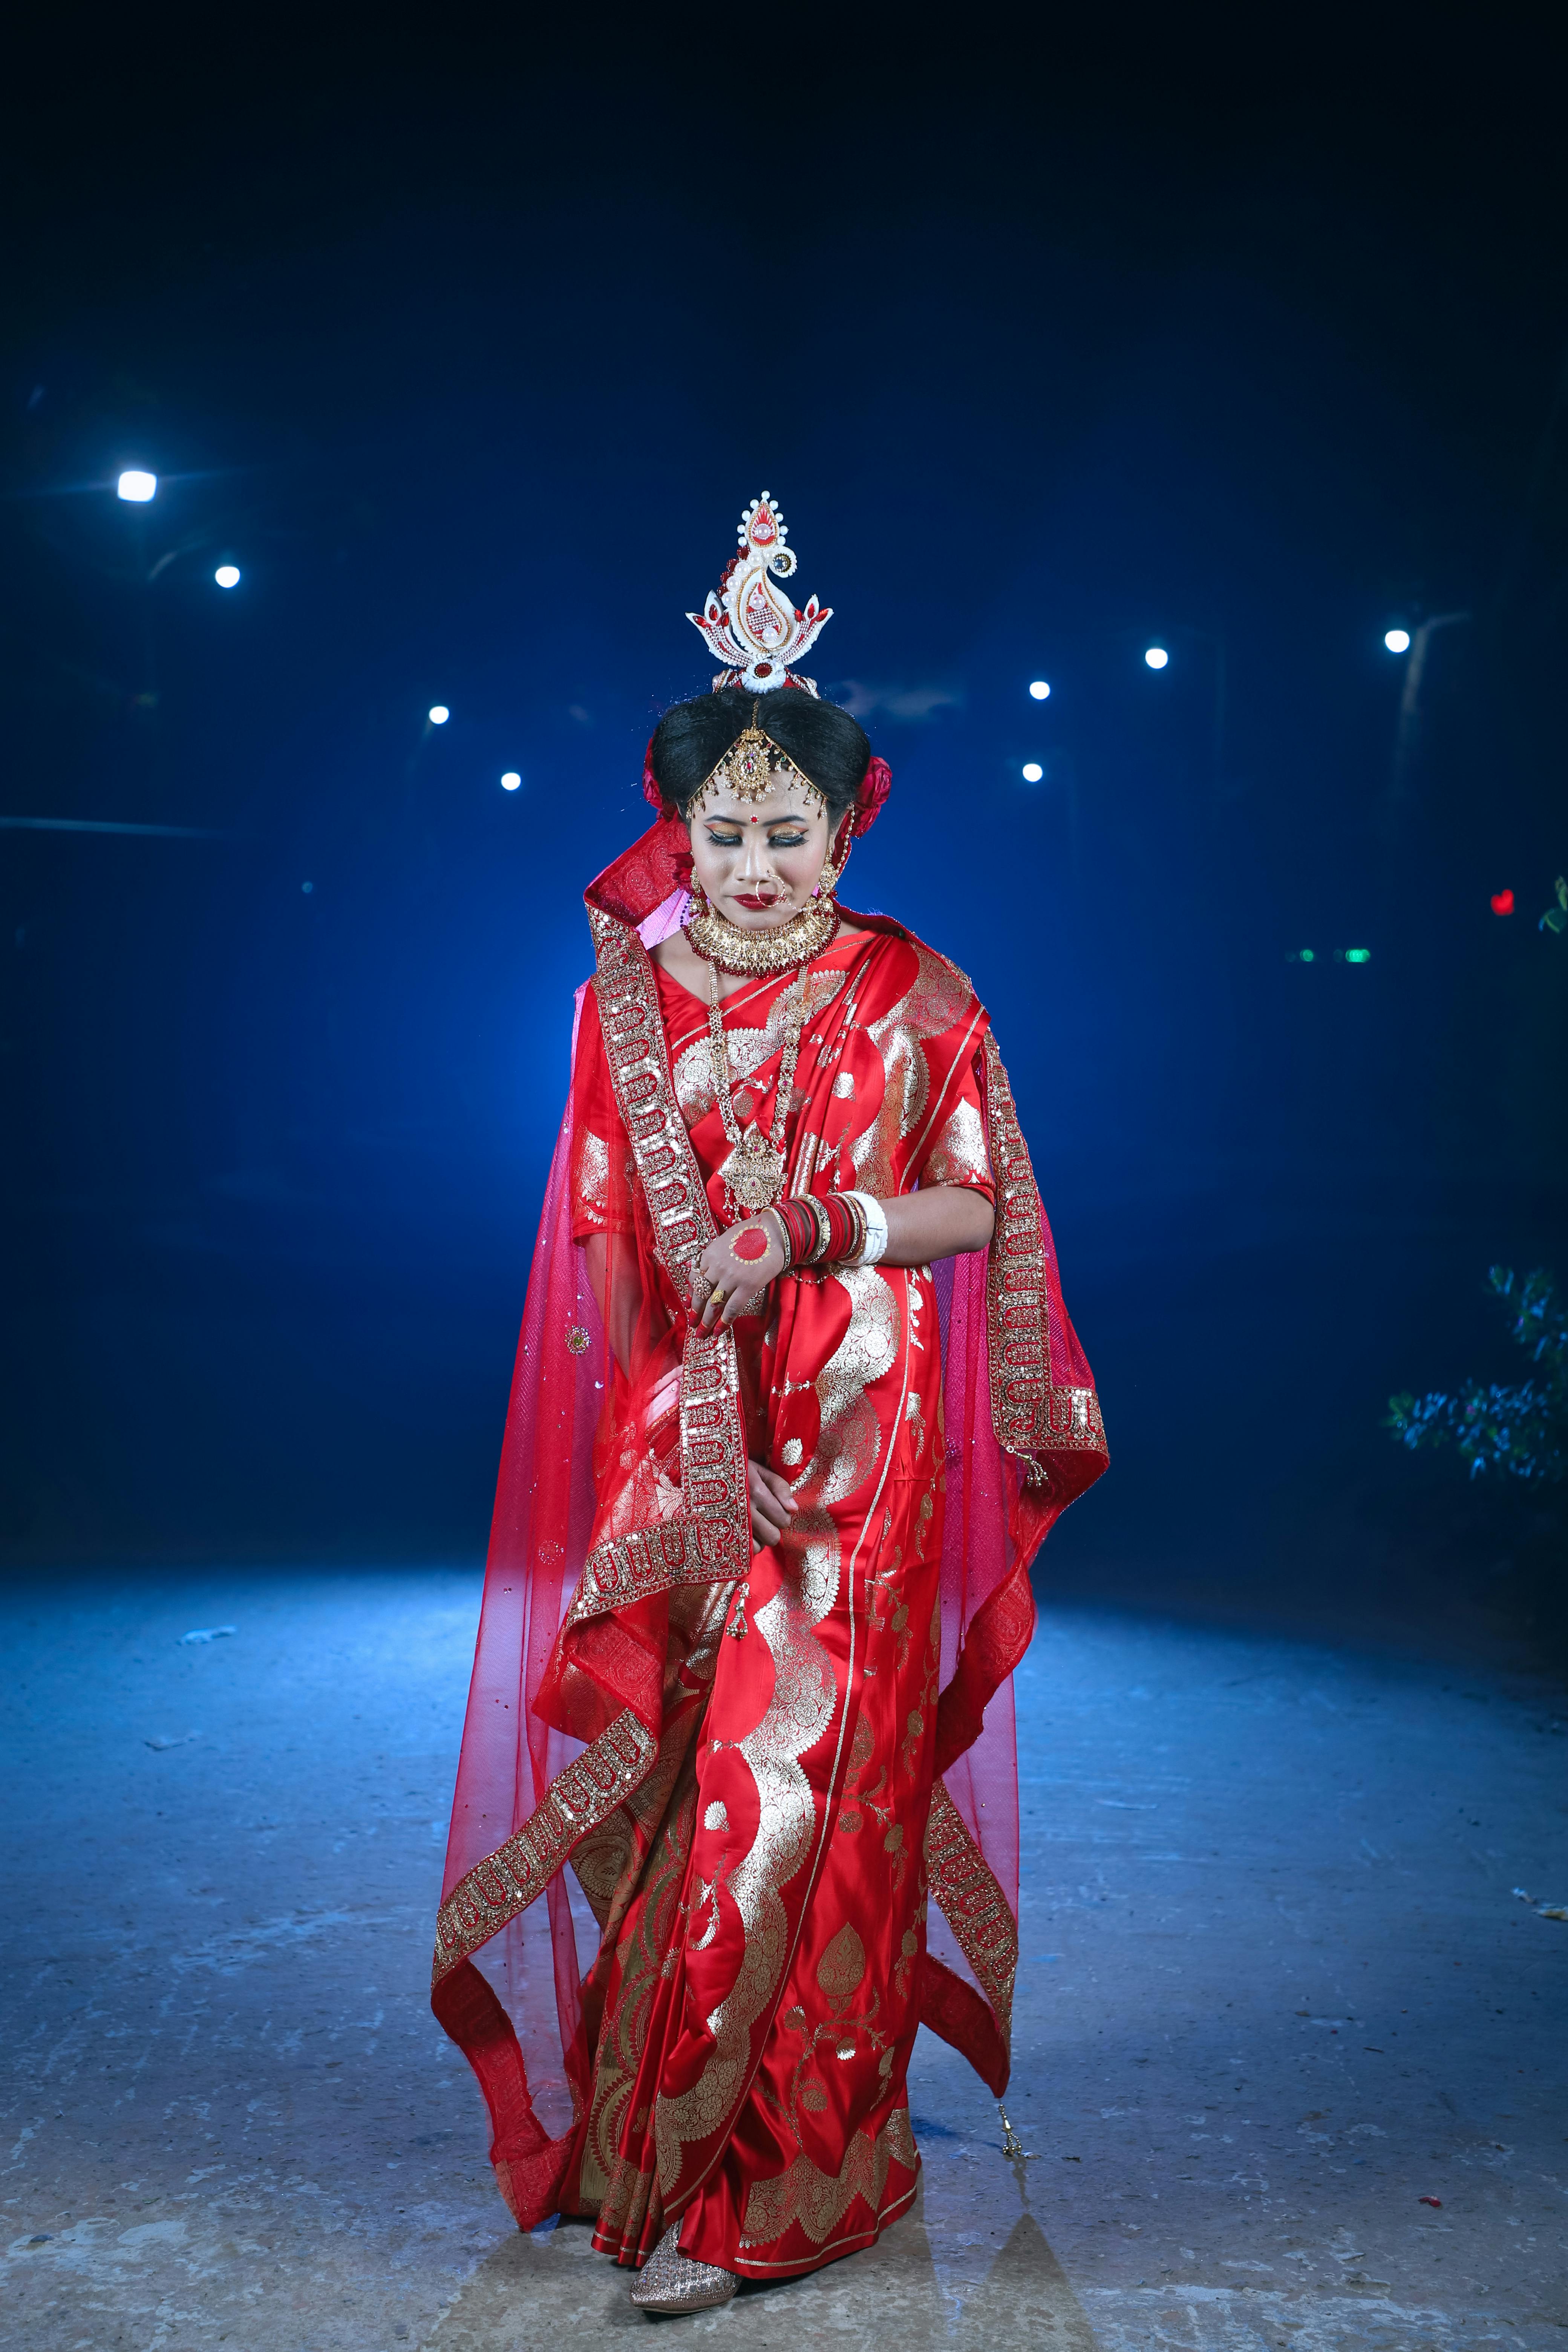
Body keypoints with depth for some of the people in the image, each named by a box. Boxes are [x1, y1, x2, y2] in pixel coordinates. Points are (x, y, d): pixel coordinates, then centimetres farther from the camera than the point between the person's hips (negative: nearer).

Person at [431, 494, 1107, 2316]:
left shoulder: (915, 995, 0)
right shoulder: (630, 997, 4)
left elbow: (974, 1212, 1)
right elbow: (612, 1244, -1)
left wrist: (806, 1222, -17)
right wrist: (696, 1452, -11)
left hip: (861, 1437, -1)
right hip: (682, 1442, 2)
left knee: (798, 1780, -3)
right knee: (684, 1778, 5)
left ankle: (728, 2189, 8)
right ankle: (674, 2145, 25)